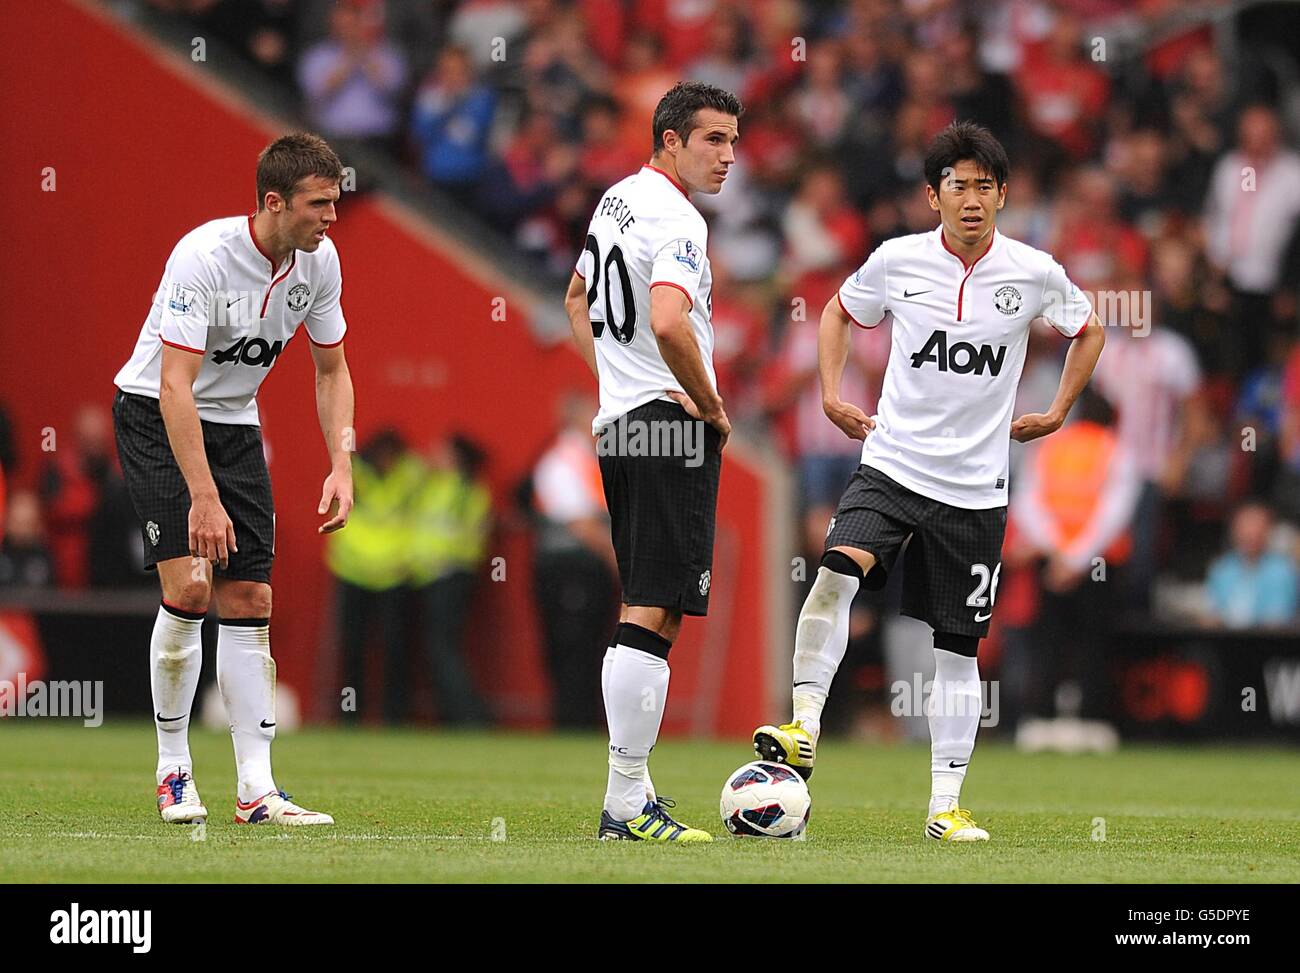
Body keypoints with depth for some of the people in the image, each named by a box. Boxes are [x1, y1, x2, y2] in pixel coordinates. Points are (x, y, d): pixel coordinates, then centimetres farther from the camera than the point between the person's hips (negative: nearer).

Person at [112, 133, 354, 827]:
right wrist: (203, 497, -37)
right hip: (156, 417, -6)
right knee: (188, 586, -20)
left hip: (233, 424, 6)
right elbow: (175, 385, -31)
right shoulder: (205, 256, -28)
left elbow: (332, 371, 7)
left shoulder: (319, 260, -7)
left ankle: (256, 791, -2)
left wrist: (341, 467, -6)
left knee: (250, 601, -2)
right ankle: (172, 767, -3)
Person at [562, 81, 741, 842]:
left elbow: (579, 300, 29)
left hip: (618, 423, 10)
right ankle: (628, 803, -10)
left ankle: (633, 791, 17)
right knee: (652, 614, -9)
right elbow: (668, 324, -31)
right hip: (670, 428, -10)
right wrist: (712, 407, -17)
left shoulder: (617, 199, 15)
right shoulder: (677, 221, -15)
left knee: (651, 613, 15)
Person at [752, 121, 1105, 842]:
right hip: (891, 465, -1)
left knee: (958, 648, 5)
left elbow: (1088, 331, 17)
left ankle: (946, 806, 12)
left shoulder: (1034, 273, -3)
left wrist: (1057, 412, 11)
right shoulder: (898, 261, -4)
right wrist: (831, 395, 6)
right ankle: (803, 730, -27)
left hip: (974, 489, 1)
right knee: (837, 572, -28)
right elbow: (840, 312, 17)